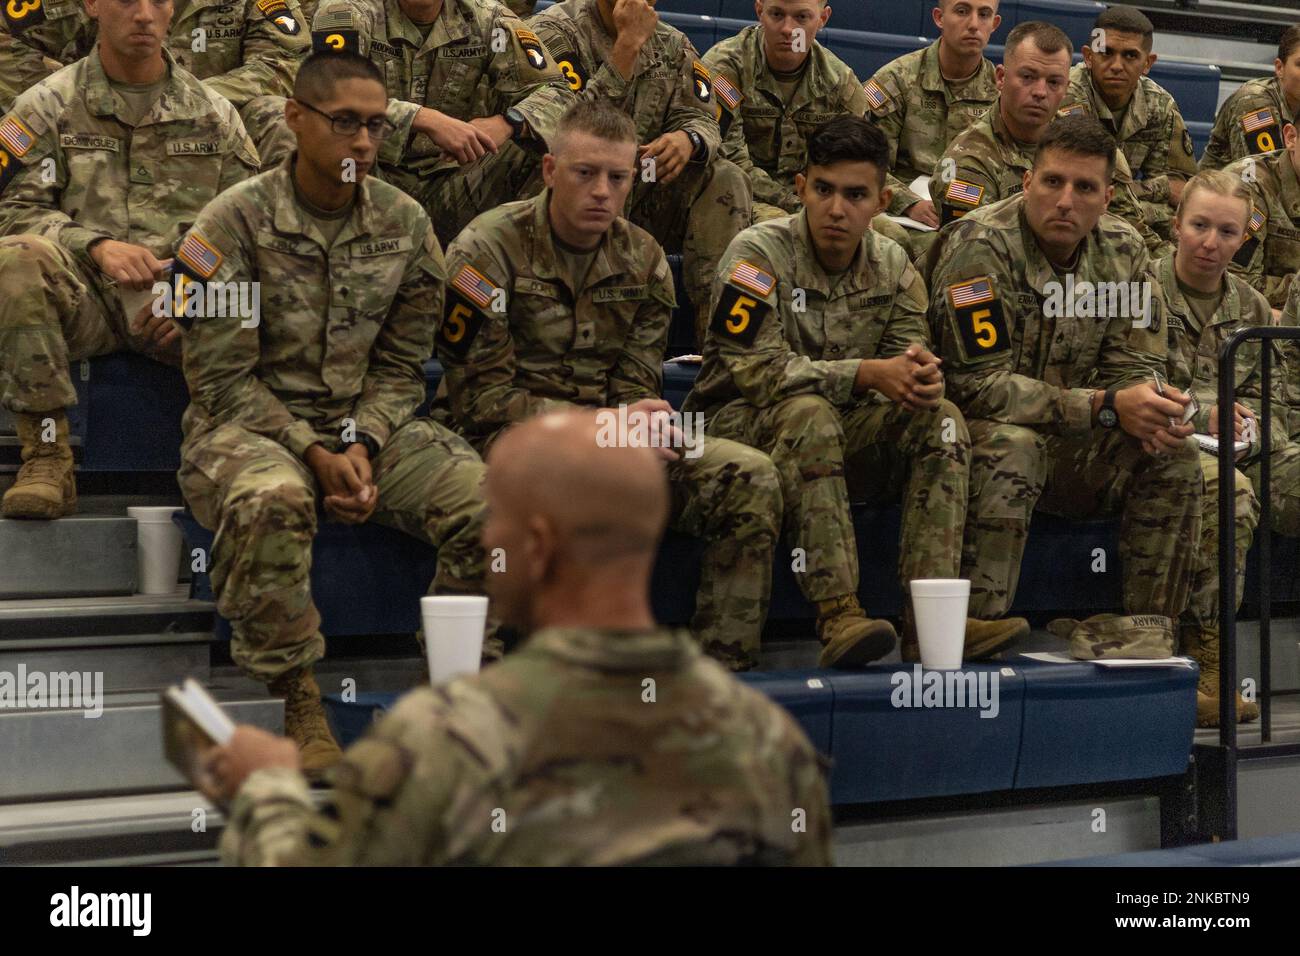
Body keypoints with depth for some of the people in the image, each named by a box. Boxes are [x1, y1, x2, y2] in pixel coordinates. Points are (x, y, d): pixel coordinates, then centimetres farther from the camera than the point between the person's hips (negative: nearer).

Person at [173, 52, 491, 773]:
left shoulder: (405, 224, 5)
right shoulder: (234, 223, -7)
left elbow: (400, 366, 7)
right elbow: (221, 378, -9)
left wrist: (362, 446, -12)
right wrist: (314, 452, -18)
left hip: (365, 424, 4)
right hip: (247, 424, -4)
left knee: (488, 501, -22)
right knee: (271, 499, -40)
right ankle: (297, 706, -25)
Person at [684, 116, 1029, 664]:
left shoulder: (892, 267, 6)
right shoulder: (760, 254, -11)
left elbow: (907, 365, 1)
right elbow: (756, 370, -21)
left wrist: (921, 377, -26)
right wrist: (867, 373, -29)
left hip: (845, 434, 5)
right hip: (742, 425, -5)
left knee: (938, 418, -18)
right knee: (809, 413, -36)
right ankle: (838, 615, -45)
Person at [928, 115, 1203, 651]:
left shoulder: (1123, 252, 2)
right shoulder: (981, 247, -18)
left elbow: (1133, 367, 3)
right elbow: (979, 385, -23)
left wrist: (1146, 408, -24)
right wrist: (1107, 405, -29)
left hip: (1071, 452, 6)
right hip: (980, 435, -6)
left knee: (1173, 454, -14)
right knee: (1012, 445, -37)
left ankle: (1150, 640, -12)